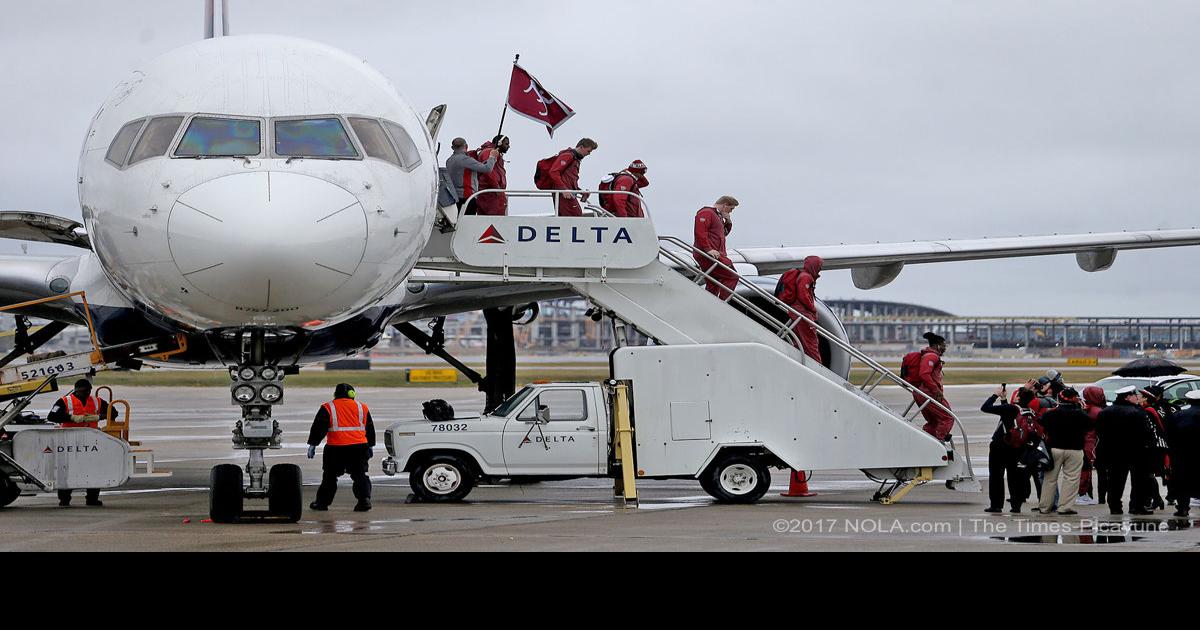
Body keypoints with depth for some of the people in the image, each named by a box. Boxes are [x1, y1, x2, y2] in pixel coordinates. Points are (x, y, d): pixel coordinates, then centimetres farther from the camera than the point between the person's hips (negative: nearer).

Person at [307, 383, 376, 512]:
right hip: (359, 447, 2)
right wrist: (370, 446, 30)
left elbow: (318, 428, 0)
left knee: (330, 476, 10)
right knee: (360, 475, 7)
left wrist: (312, 445, 5)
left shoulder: (328, 408, 4)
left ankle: (322, 502, 15)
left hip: (336, 448, -2)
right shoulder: (362, 407, 13)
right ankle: (364, 500, -8)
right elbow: (370, 429, 20)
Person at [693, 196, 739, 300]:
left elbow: (724, 233, 31)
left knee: (712, 286, 11)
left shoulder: (718, 215, 24)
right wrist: (708, 249, -26)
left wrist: (728, 221, 13)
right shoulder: (707, 213, -10)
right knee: (732, 277, -14)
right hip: (708, 255, -11)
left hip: (716, 255, 11)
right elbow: (700, 232, -21)